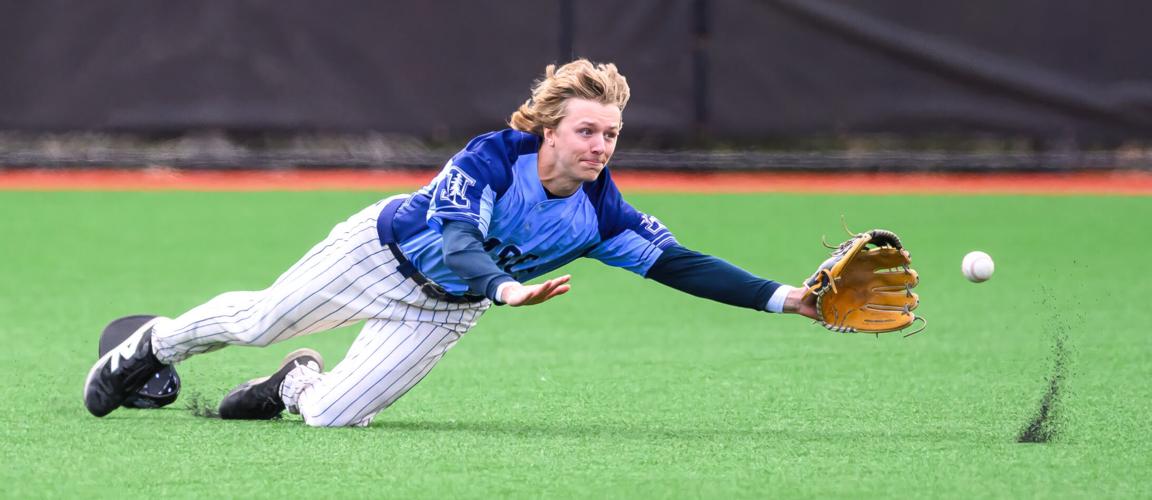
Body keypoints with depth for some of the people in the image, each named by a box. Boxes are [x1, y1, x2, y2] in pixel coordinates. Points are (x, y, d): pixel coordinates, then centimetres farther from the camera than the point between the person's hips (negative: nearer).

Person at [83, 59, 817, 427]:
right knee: (259, 321, 9)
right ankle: (156, 346, 39)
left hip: (442, 313, 3)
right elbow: (452, 237, -41)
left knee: (332, 415, -6)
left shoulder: (600, 216, -21)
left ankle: (295, 385, 30)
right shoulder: (495, 156, -31)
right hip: (380, 250, -3)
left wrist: (779, 299, -33)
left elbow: (679, 265, -23)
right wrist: (506, 287, -61)